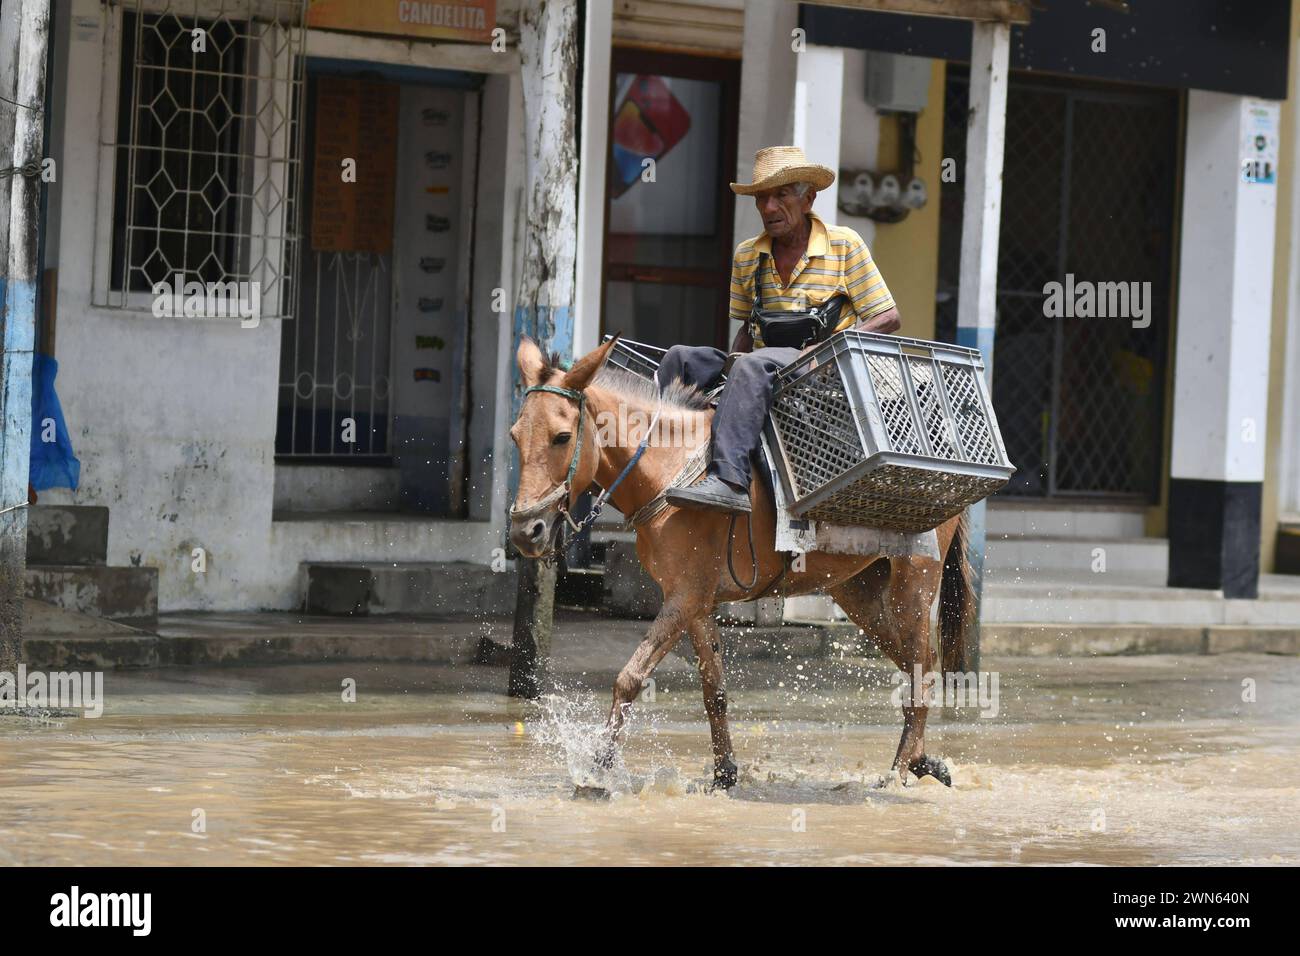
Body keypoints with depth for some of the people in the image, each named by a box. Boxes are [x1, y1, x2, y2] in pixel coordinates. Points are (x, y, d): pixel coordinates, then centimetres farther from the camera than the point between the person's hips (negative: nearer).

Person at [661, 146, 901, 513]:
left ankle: (727, 480, -49)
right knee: (680, 358, -12)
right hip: (767, 362, 6)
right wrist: (733, 363, 2)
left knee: (754, 365, -36)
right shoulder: (747, 256, 13)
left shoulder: (844, 245, 0)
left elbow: (888, 317, -1)